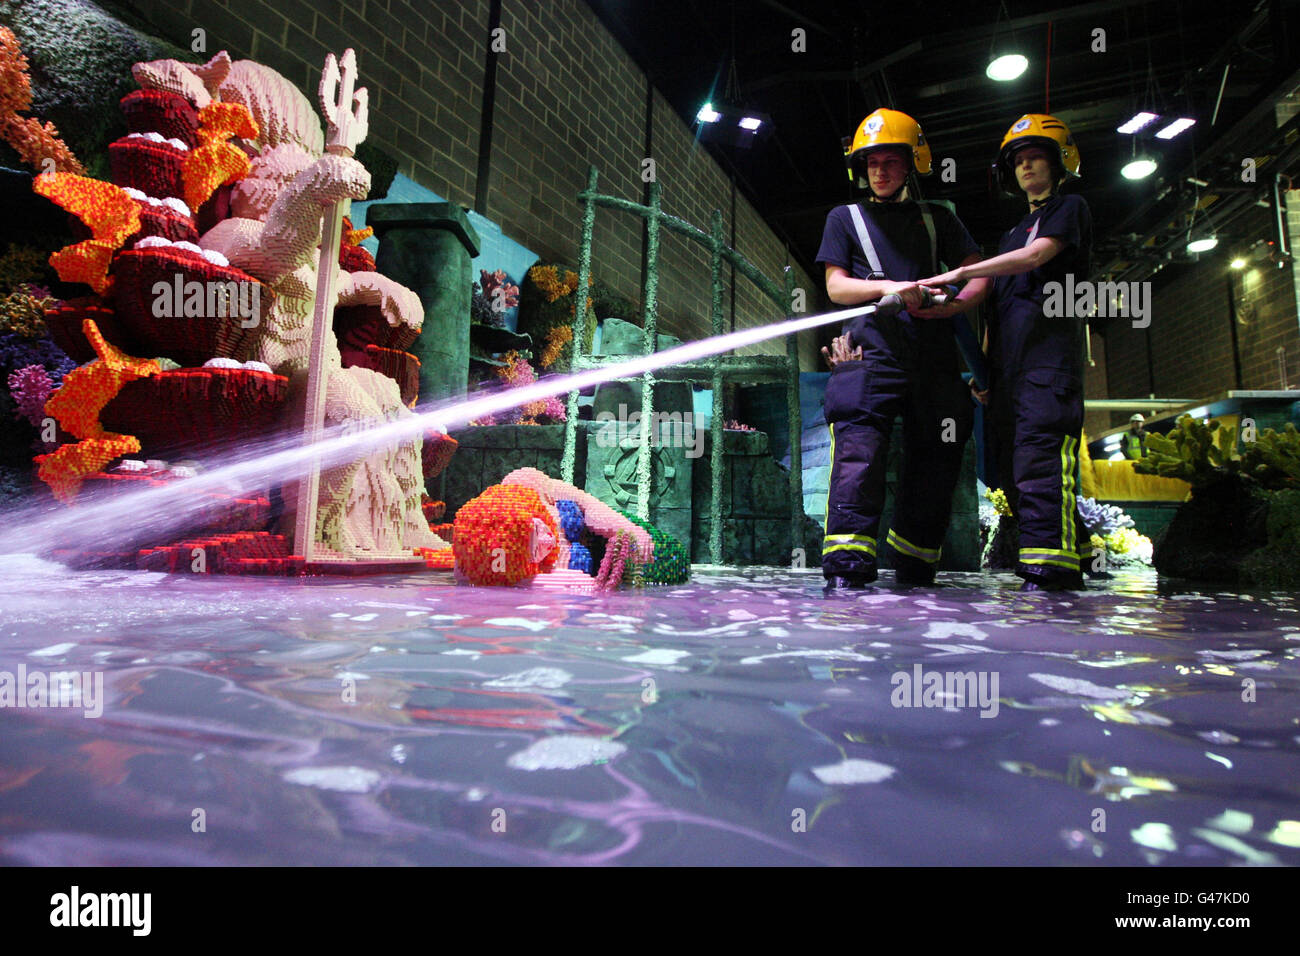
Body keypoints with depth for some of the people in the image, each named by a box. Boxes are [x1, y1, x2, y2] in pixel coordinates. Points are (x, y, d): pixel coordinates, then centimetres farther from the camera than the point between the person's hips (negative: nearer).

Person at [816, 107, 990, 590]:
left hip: (933, 353, 3)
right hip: (872, 346, -3)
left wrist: (948, 305, -5)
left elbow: (979, 275, 17)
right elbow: (836, 285, 7)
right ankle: (846, 568, -23)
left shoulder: (938, 219, 24)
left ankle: (914, 571, 12)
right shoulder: (845, 217, 19)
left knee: (934, 460, 2)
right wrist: (888, 288, -11)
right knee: (859, 450, -20)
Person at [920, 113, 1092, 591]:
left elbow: (1036, 256, -11)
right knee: (1012, 470, 3)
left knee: (1040, 457, -19)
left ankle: (1050, 565, -19)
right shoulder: (1013, 234, 31)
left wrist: (959, 273, -16)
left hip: (1050, 348, -8)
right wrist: (985, 369, 18)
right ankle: (1073, 550, 10)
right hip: (1009, 362, 8)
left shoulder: (1070, 208, 9)